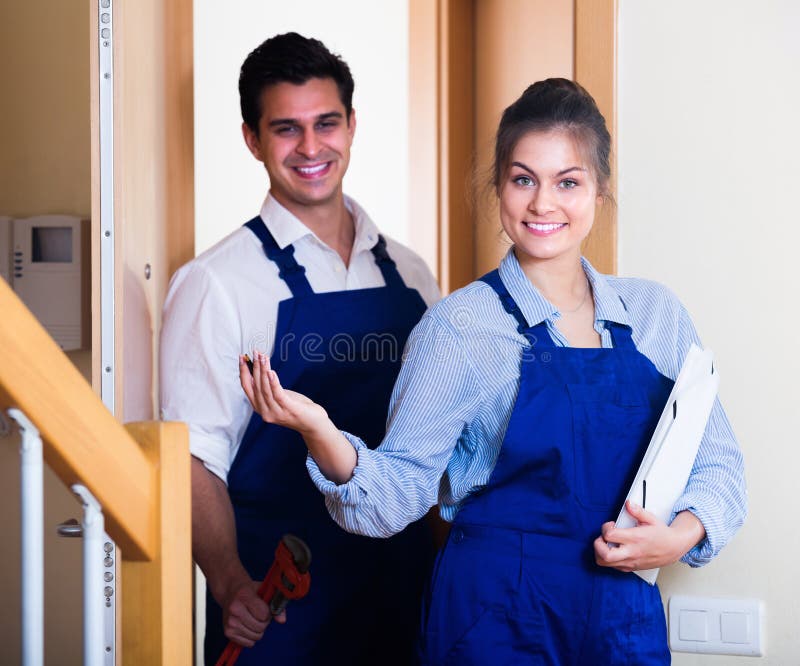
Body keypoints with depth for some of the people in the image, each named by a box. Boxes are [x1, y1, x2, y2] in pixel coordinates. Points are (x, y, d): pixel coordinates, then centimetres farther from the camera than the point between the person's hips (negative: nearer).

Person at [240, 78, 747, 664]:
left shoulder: (656, 313, 4)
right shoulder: (458, 327, -8)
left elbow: (717, 461, 10)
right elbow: (397, 495, -12)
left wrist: (684, 533, -10)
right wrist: (321, 435, -31)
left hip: (627, 615, 4)